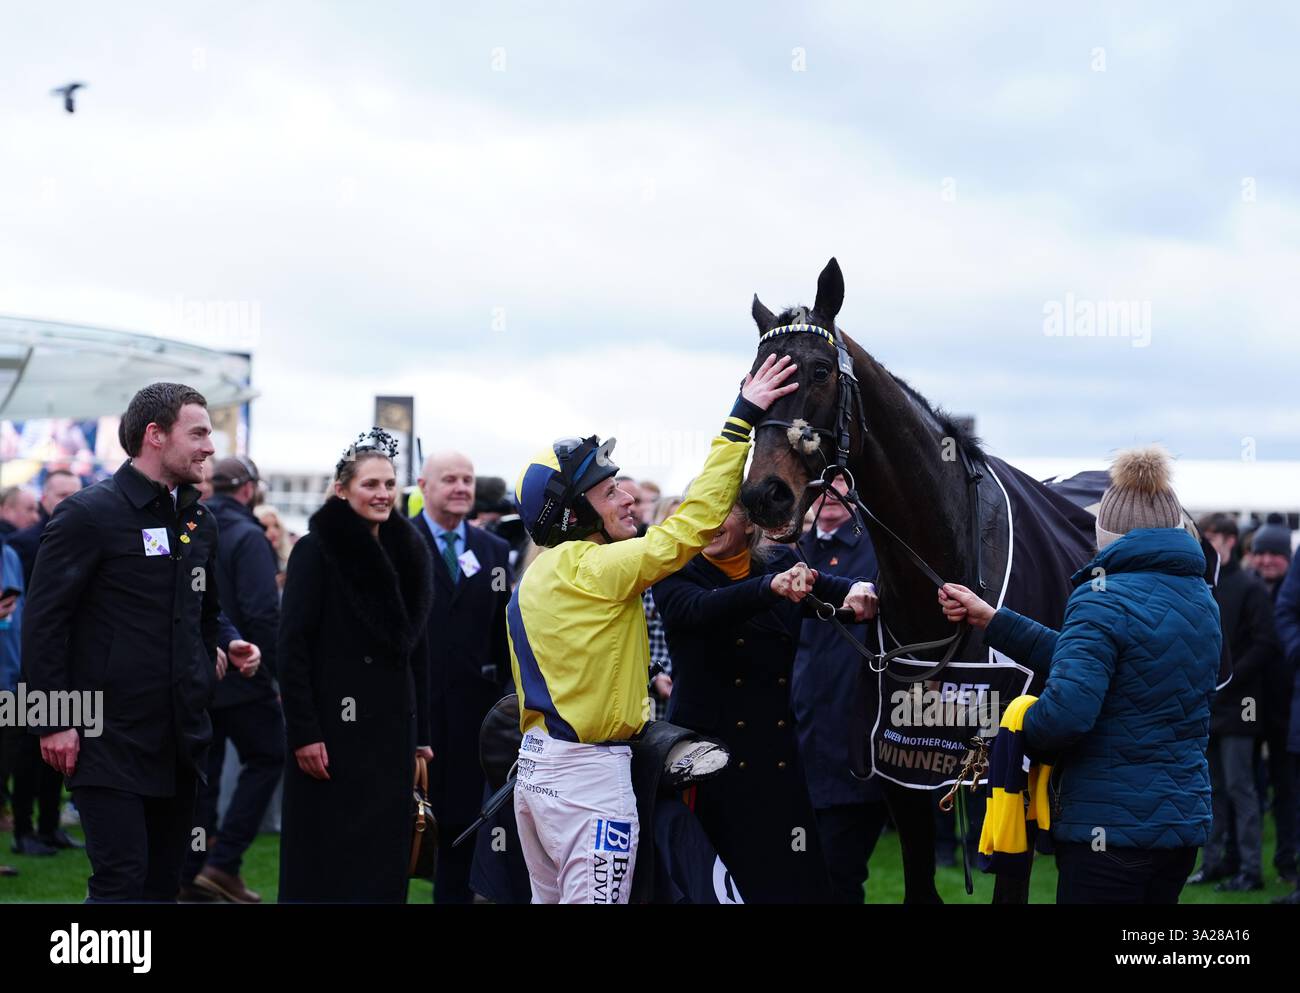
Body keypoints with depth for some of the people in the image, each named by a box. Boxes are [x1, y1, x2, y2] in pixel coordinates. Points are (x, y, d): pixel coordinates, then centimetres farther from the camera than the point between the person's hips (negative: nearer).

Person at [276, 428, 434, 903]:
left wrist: (420, 734, 12)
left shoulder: (407, 553, 10)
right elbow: (291, 647, -11)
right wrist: (303, 733, -16)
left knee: (383, 863, 6)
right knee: (323, 864, 0)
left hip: (391, 728, 5)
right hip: (333, 728, -5)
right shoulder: (317, 550, -7)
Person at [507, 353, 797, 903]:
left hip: (536, 768, 10)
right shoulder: (592, 569, -15)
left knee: (551, 899, 16)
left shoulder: (534, 580, 13)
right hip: (588, 775, -10)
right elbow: (692, 524, -20)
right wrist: (741, 420, -18)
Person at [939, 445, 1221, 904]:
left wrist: (1025, 738, -6)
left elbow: (1066, 707, -27)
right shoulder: (1202, 599, 12)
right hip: (1187, 818, 8)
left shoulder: (1103, 600, -14)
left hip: (1110, 822, -8)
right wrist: (990, 620, 13)